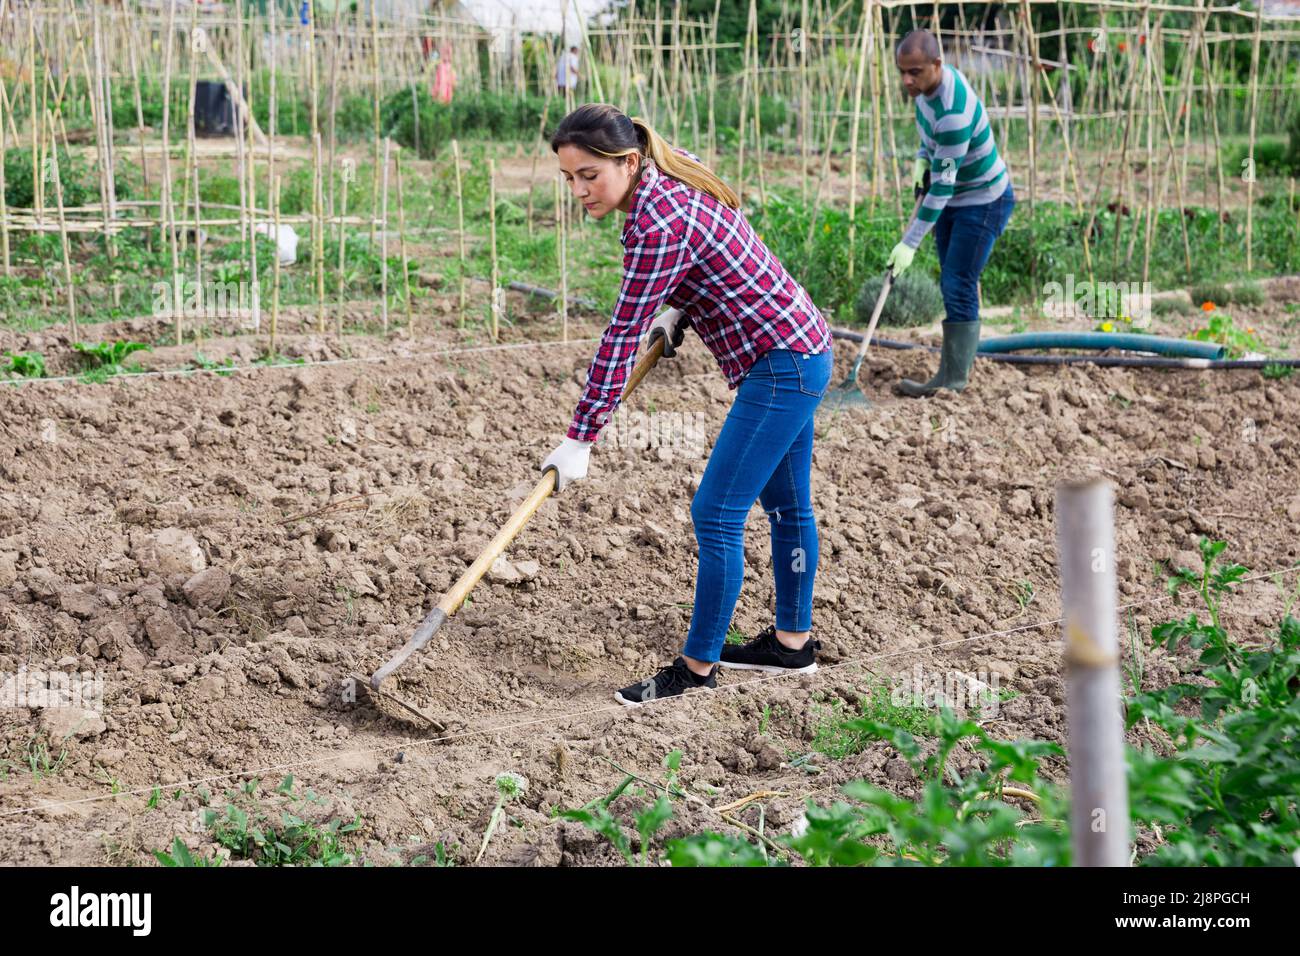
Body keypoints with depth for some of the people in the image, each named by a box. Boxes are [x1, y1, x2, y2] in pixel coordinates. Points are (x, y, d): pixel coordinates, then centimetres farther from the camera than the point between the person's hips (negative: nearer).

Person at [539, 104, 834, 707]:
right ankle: (792, 643, 33)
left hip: (780, 367, -11)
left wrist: (580, 438, -19)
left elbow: (623, 336, -23)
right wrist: (677, 313, 8)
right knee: (786, 505, 20)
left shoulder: (657, 225, -25)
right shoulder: (676, 176, 3)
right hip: (800, 350, 11)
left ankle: (698, 668, 1)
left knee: (715, 516, -7)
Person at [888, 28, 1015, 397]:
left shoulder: (954, 113, -36)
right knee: (953, 283, 14)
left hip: (983, 202, -9)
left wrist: (910, 244, -31)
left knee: (958, 287, -11)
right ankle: (956, 364, 23)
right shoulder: (928, 81, -9)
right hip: (953, 198, 9)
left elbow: (941, 186, -33)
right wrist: (922, 157, -2)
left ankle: (953, 381, -8)